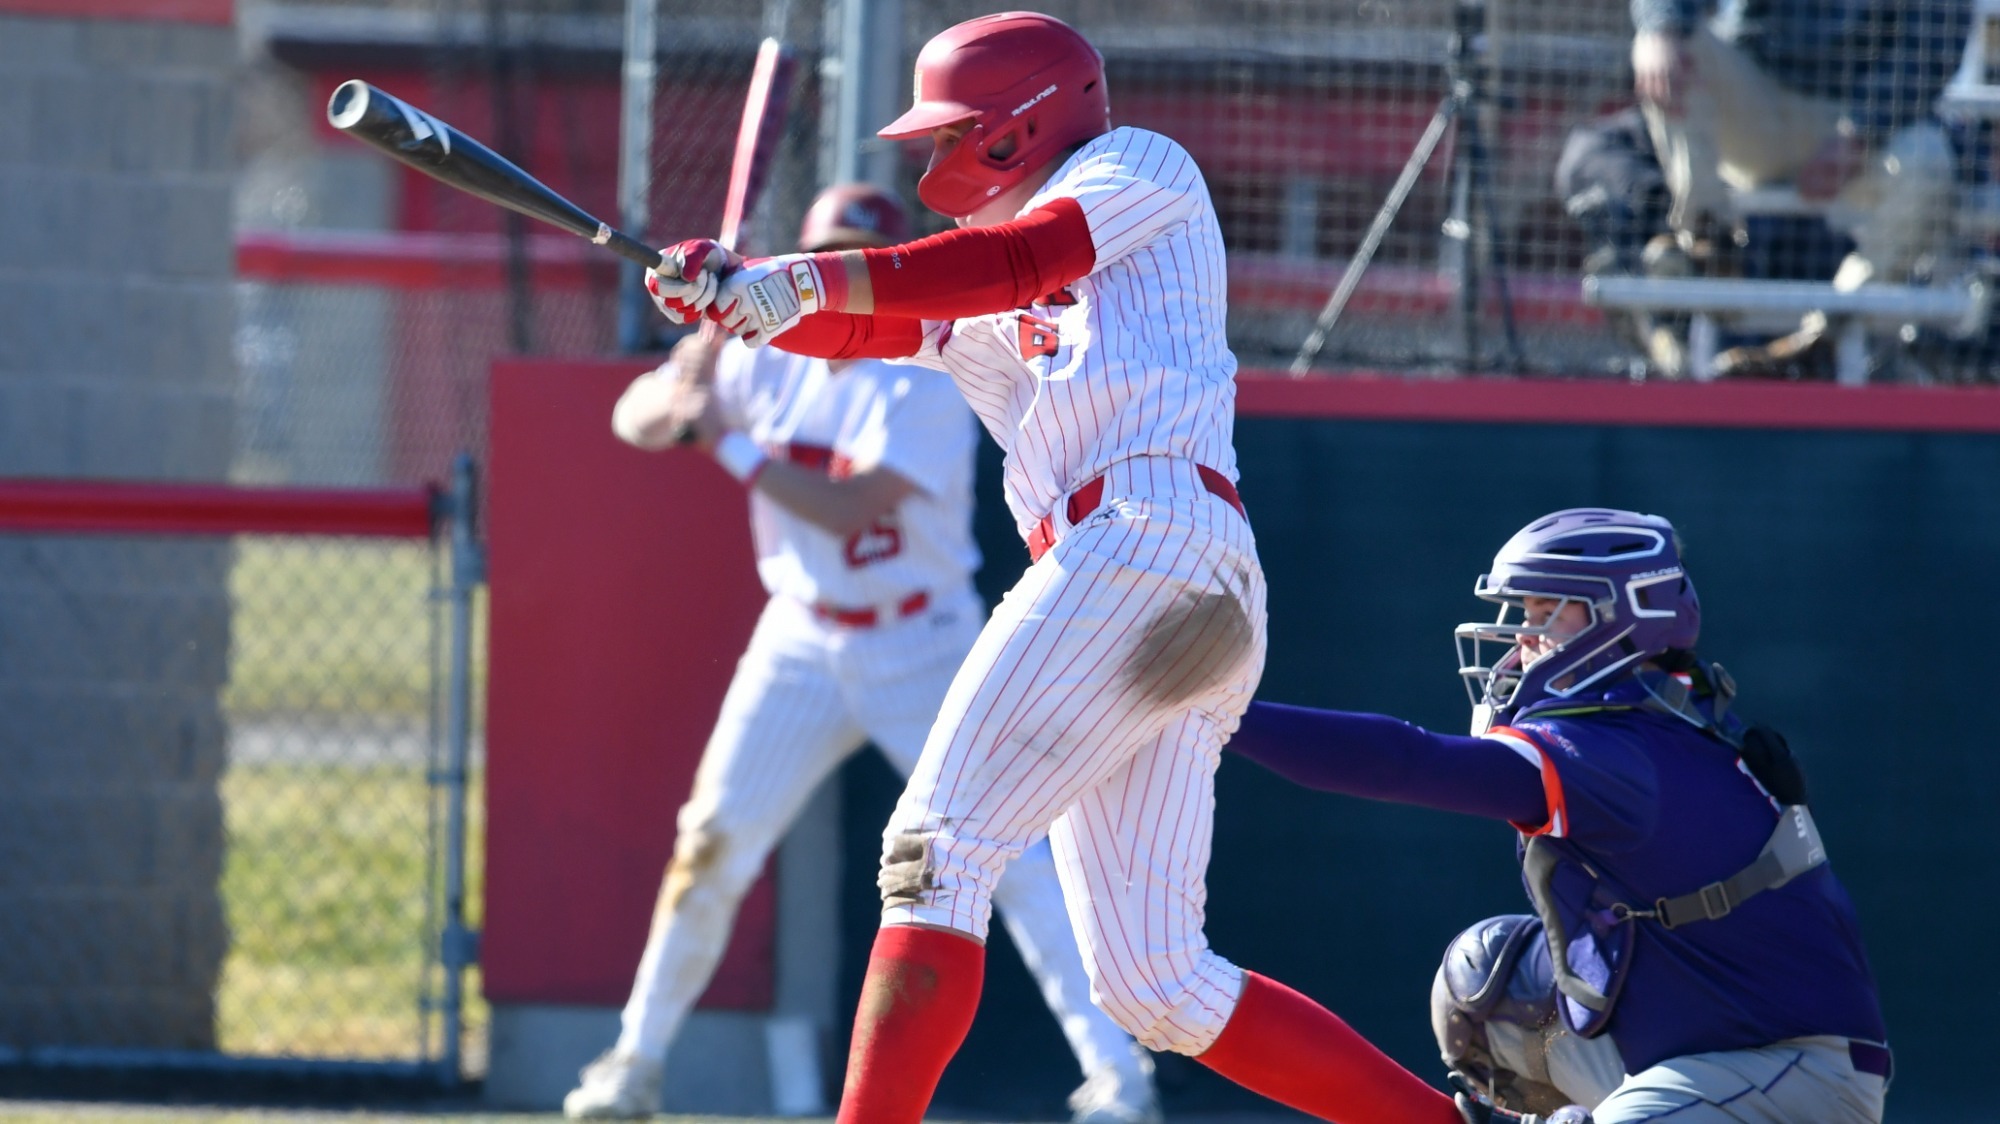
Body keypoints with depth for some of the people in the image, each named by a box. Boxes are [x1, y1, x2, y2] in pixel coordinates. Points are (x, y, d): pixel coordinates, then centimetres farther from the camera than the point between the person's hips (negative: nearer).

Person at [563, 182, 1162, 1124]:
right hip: (803, 639, 4)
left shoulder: (926, 385, -18)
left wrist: (732, 444, -26)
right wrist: (681, 392, -25)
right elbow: (634, 418, -3)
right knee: (712, 842, -2)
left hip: (922, 646, -4)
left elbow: (846, 509, -27)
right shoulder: (772, 359, -1)